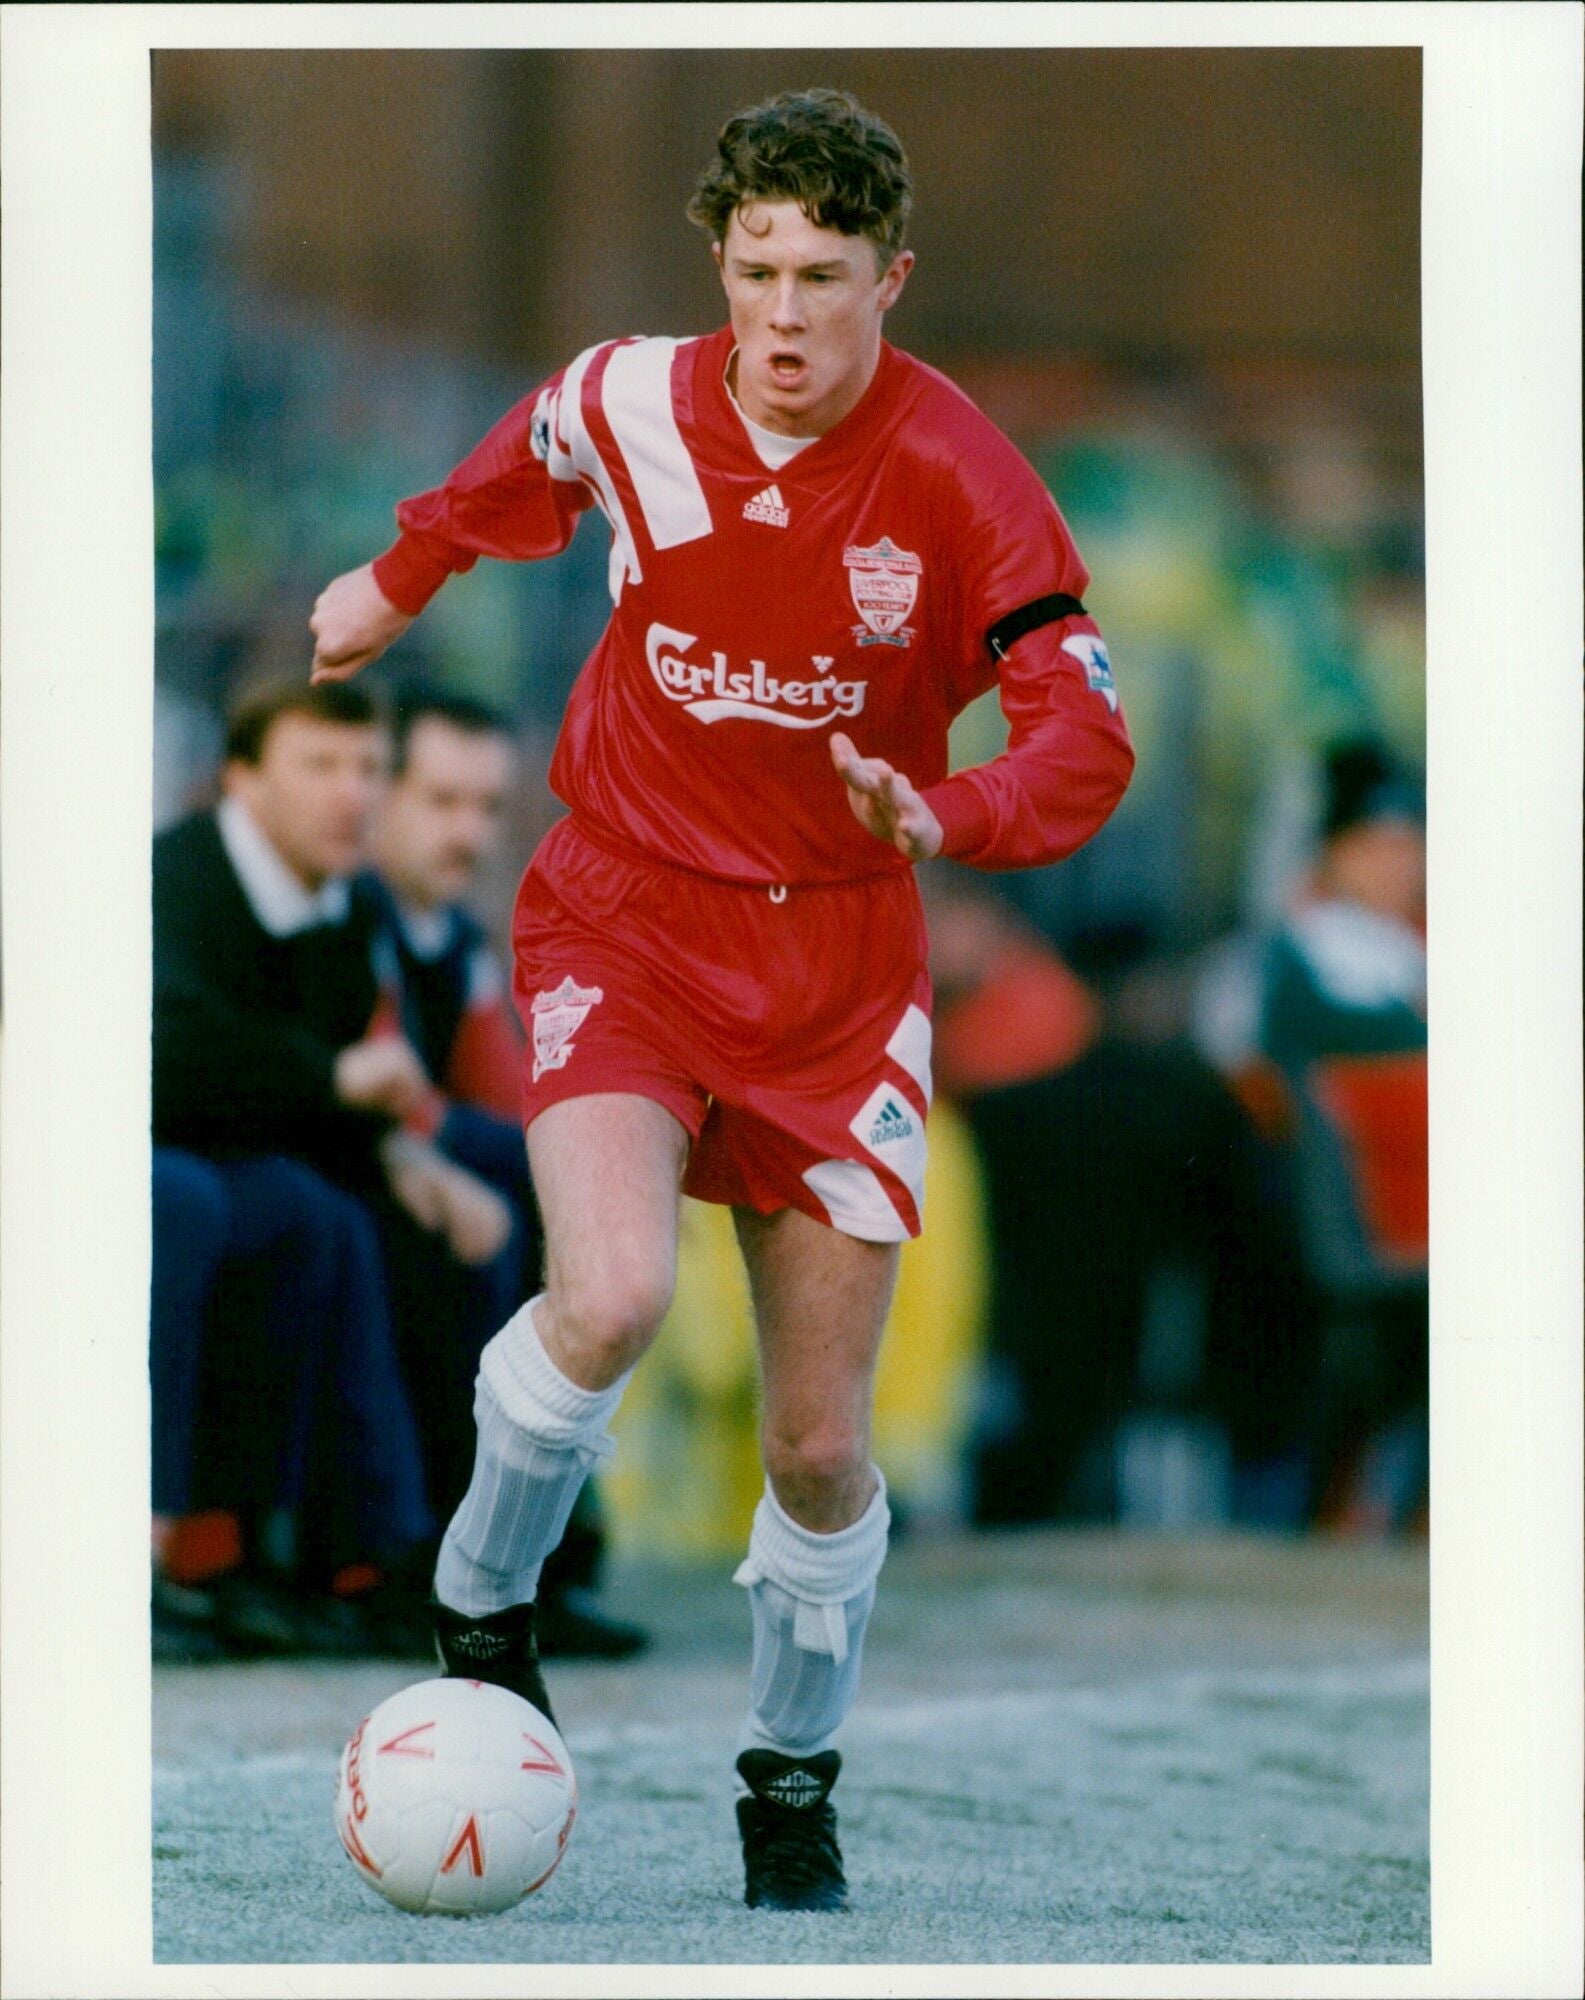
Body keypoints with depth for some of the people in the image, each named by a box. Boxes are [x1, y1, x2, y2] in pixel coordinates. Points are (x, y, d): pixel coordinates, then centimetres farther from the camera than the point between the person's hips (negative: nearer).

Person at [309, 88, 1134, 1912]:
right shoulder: (624, 407, -9)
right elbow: (511, 478, 17)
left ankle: (792, 1776, 25)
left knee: (819, 1449, 0)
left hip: (837, 966, 0)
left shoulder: (960, 482, -16)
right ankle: (479, 1605, 1)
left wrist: (945, 816, -39)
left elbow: (1086, 748, -20)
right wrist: (400, 580, 32)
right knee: (611, 1300, -27)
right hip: (624, 920, 0)